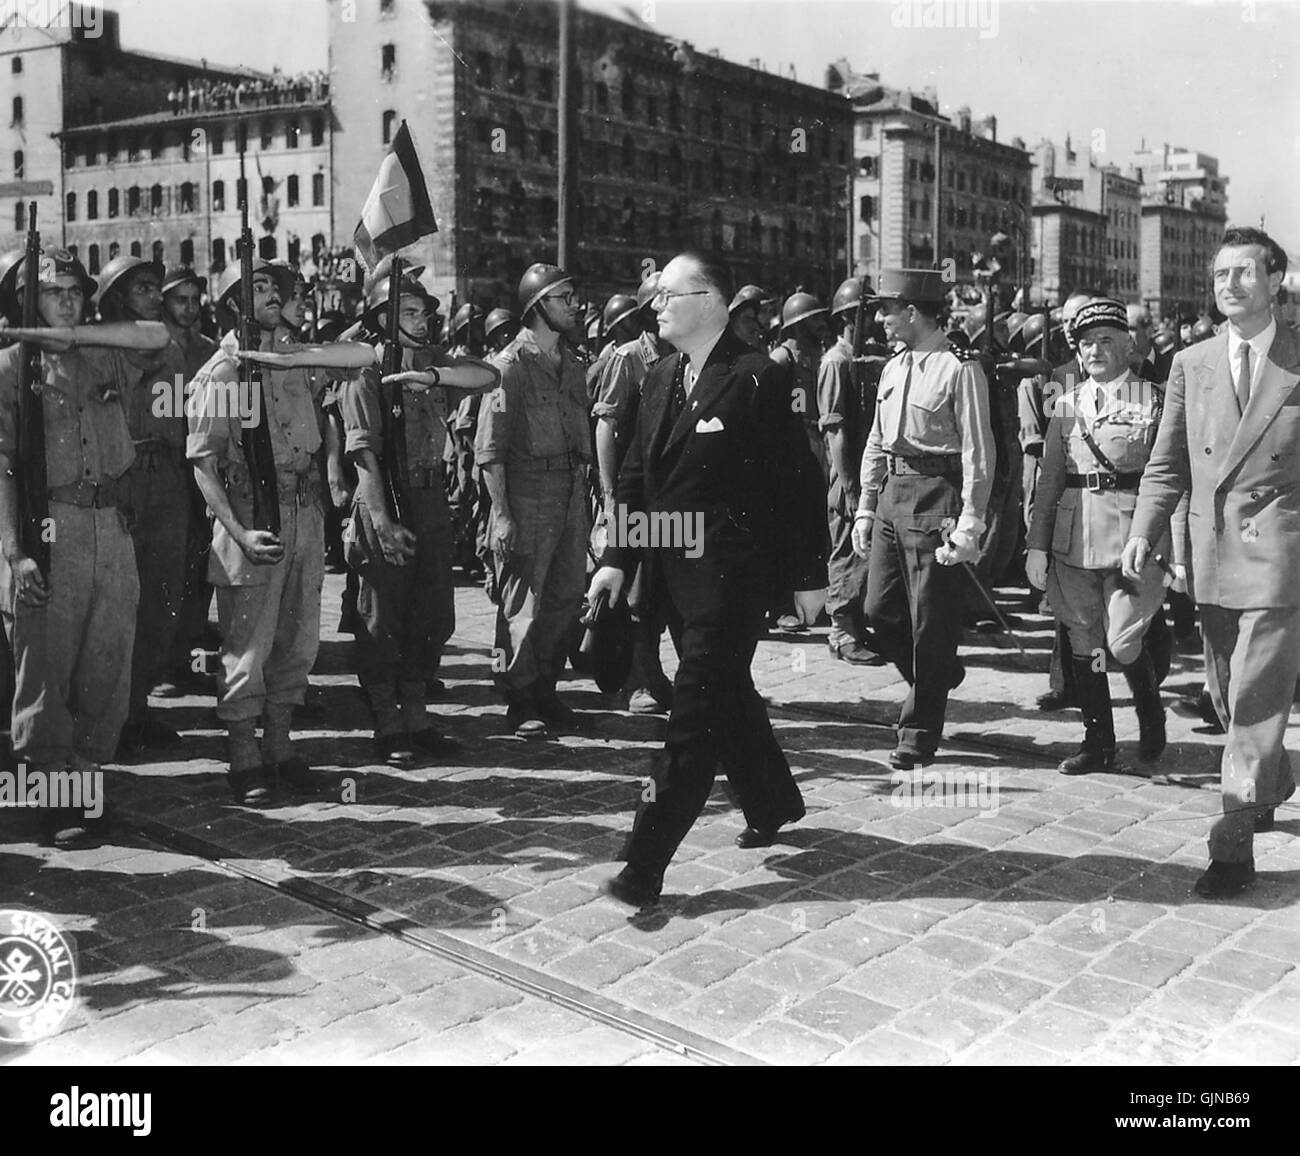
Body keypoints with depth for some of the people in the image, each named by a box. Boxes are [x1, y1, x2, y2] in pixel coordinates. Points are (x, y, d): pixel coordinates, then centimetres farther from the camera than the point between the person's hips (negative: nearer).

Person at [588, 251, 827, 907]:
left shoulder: (756, 379, -11)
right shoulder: (661, 378, 11)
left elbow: (798, 481, -10)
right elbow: (637, 476, 12)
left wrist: (807, 576, -9)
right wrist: (617, 559, 4)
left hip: (732, 576, -8)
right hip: (674, 572, 8)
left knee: (695, 713, -7)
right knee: (726, 697, 19)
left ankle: (644, 865, -3)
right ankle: (773, 805, 40)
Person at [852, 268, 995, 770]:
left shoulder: (960, 370, -11)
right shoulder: (893, 368, 13)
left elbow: (978, 454, -13)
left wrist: (969, 525, -18)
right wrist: (866, 508, 14)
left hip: (936, 499, -7)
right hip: (893, 493, 8)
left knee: (929, 624, 0)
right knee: (881, 610, 10)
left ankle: (919, 735, 12)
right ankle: (939, 676, 36)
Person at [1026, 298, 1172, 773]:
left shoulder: (1154, 400, 1)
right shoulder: (1068, 405, 11)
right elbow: (1049, 479, 10)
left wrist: (1180, 553, -7)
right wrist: (1037, 545, 2)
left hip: (1134, 534, -4)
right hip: (1074, 537, 4)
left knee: (1123, 643, -7)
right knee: (1084, 644, 6)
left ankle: (1152, 717, 23)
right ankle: (1097, 742, 19)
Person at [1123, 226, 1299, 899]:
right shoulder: (1191, 365, 9)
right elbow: (1167, 464, 9)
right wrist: (1143, 534, -3)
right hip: (1212, 553, 4)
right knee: (1228, 696, 16)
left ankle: (1234, 848, 0)